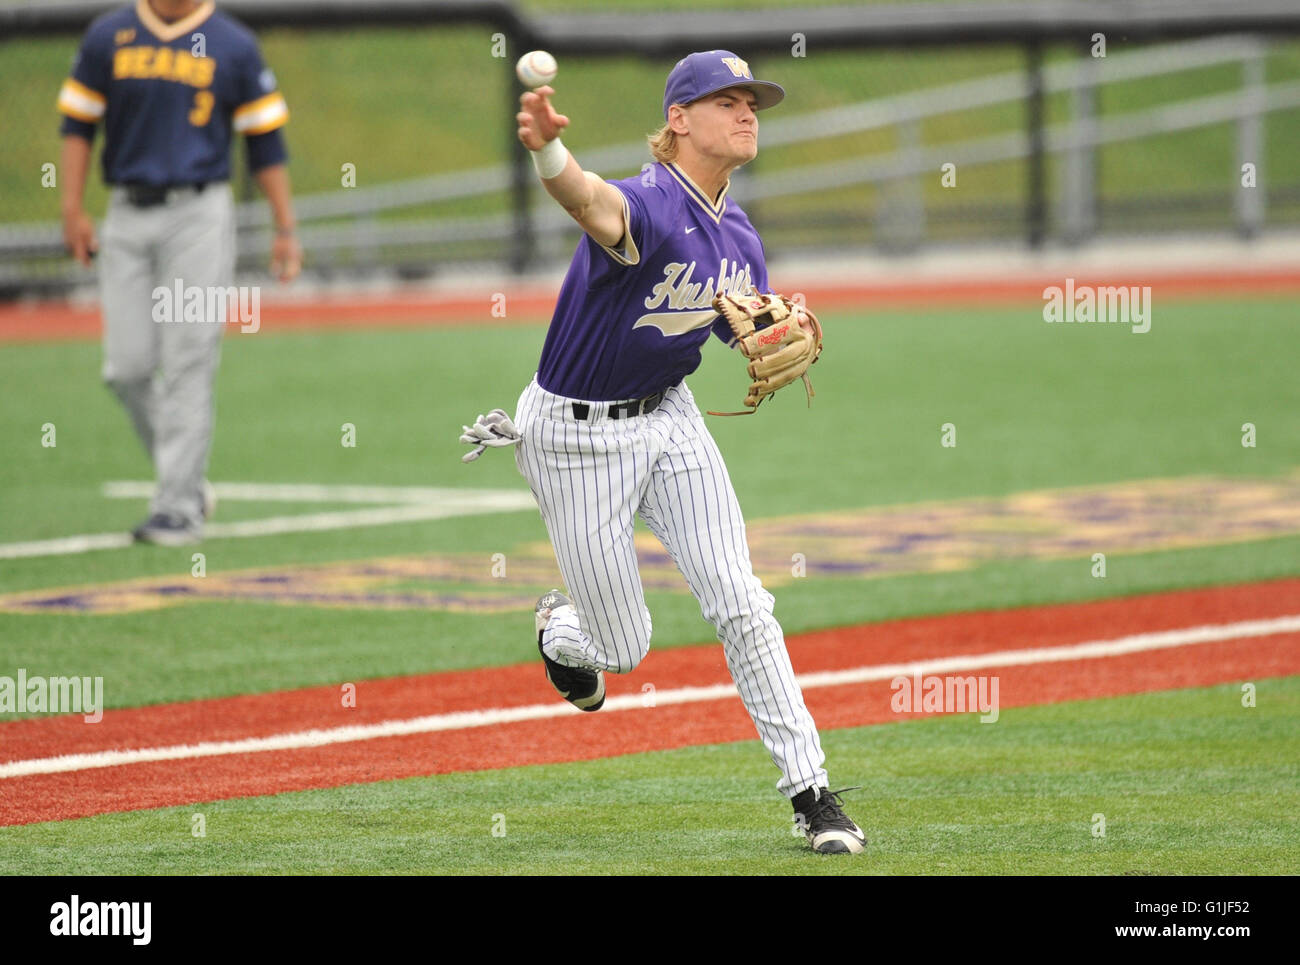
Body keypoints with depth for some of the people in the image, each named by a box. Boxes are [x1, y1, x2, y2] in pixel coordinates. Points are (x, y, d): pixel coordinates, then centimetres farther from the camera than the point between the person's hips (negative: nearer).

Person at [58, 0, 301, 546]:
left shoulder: (233, 45, 3)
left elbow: (265, 141, 4)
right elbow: (78, 124, 9)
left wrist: (285, 229, 0)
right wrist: (72, 209, -1)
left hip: (198, 216, -3)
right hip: (127, 218, 3)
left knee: (188, 366, -8)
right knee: (127, 367, -1)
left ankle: (178, 506, -3)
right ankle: (186, 478, 19)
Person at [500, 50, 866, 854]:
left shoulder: (740, 240, -2)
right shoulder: (649, 208, -27)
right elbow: (591, 201, -52)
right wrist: (548, 150, -76)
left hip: (669, 421, 6)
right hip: (578, 434, -6)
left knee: (740, 604, -6)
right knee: (625, 647, 6)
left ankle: (811, 790, 0)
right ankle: (560, 632, 44)